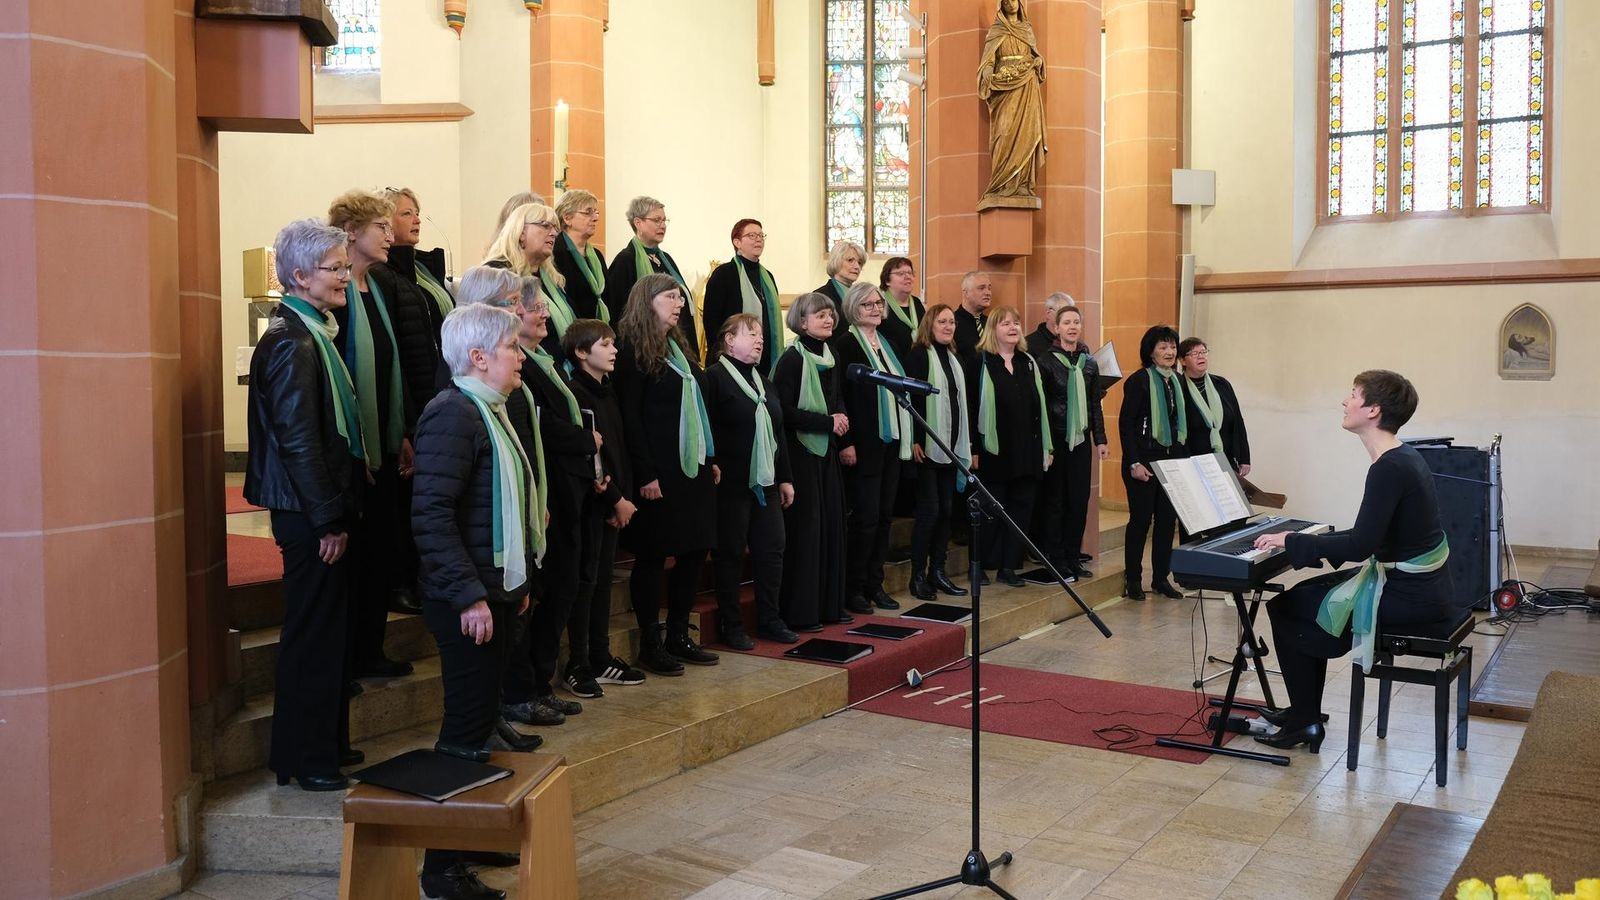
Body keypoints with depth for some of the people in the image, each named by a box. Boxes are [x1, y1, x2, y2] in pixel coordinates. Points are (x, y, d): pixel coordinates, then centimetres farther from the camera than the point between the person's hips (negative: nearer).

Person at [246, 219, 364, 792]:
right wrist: (329, 519, -17)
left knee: (328, 630, 17)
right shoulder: (292, 342, -17)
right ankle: (306, 760, 12)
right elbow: (297, 438, -21)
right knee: (313, 633, 0)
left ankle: (328, 744, 29)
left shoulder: (310, 334, 14)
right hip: (309, 512, -10)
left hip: (322, 508, 10)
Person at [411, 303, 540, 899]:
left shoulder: (490, 410, 14)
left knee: (480, 717, 17)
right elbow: (432, 513, -23)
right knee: (465, 727, -2)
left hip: (498, 591, 10)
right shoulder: (454, 413, -16)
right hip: (469, 599, -10)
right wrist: (469, 595, -24)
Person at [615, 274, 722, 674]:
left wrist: (711, 458, 15)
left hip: (693, 465, 9)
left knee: (694, 550, 11)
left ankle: (678, 636, 22)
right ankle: (650, 644, 10)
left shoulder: (678, 345, 16)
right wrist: (646, 474, -19)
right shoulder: (633, 350, -10)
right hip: (659, 471, -9)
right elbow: (630, 416, -15)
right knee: (653, 556, 0)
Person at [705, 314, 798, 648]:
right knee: (731, 553, 1)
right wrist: (714, 469, -20)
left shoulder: (763, 382, 18)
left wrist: (785, 478, 16)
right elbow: (707, 430, -16)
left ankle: (769, 619, 21)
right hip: (732, 482, -8)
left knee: (772, 550, 9)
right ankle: (731, 625, 12)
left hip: (765, 481, 8)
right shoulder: (715, 377, -8)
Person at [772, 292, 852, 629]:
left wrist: (841, 416, 1)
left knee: (832, 523, 9)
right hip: (800, 450, -8)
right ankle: (800, 612, 3)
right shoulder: (792, 359, -12)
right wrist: (828, 422, -16)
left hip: (826, 450, 8)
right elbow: (785, 411, -17)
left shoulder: (830, 356, 11)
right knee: (805, 526, -5)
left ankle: (830, 604, 18)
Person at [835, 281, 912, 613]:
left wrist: (906, 437, 14)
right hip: (864, 445, -8)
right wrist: (846, 443, -18)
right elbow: (839, 396, -13)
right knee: (866, 516, -4)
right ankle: (853, 589, 7)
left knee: (884, 514, 10)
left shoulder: (885, 343, 16)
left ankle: (874, 583, 20)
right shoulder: (845, 344, -8)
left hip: (891, 442, 8)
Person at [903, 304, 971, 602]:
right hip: (927, 446, -7)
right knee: (929, 510, -6)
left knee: (945, 509, 8)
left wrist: (966, 446, 15)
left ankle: (937, 571, 17)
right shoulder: (918, 355, -7)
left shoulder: (953, 358, 16)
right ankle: (918, 575, 3)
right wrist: (914, 440, -21)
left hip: (951, 445, 7)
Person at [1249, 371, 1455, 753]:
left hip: (1410, 599, -10)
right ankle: (1304, 709, 25)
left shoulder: (1389, 468, -22)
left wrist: (1292, 542, -16)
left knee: (1284, 607, -2)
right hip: (1421, 587, 10)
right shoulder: (1404, 457, 8)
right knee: (1305, 593, 18)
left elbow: (1359, 546, -26)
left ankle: (1305, 722, 9)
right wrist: (1304, 540, 11)